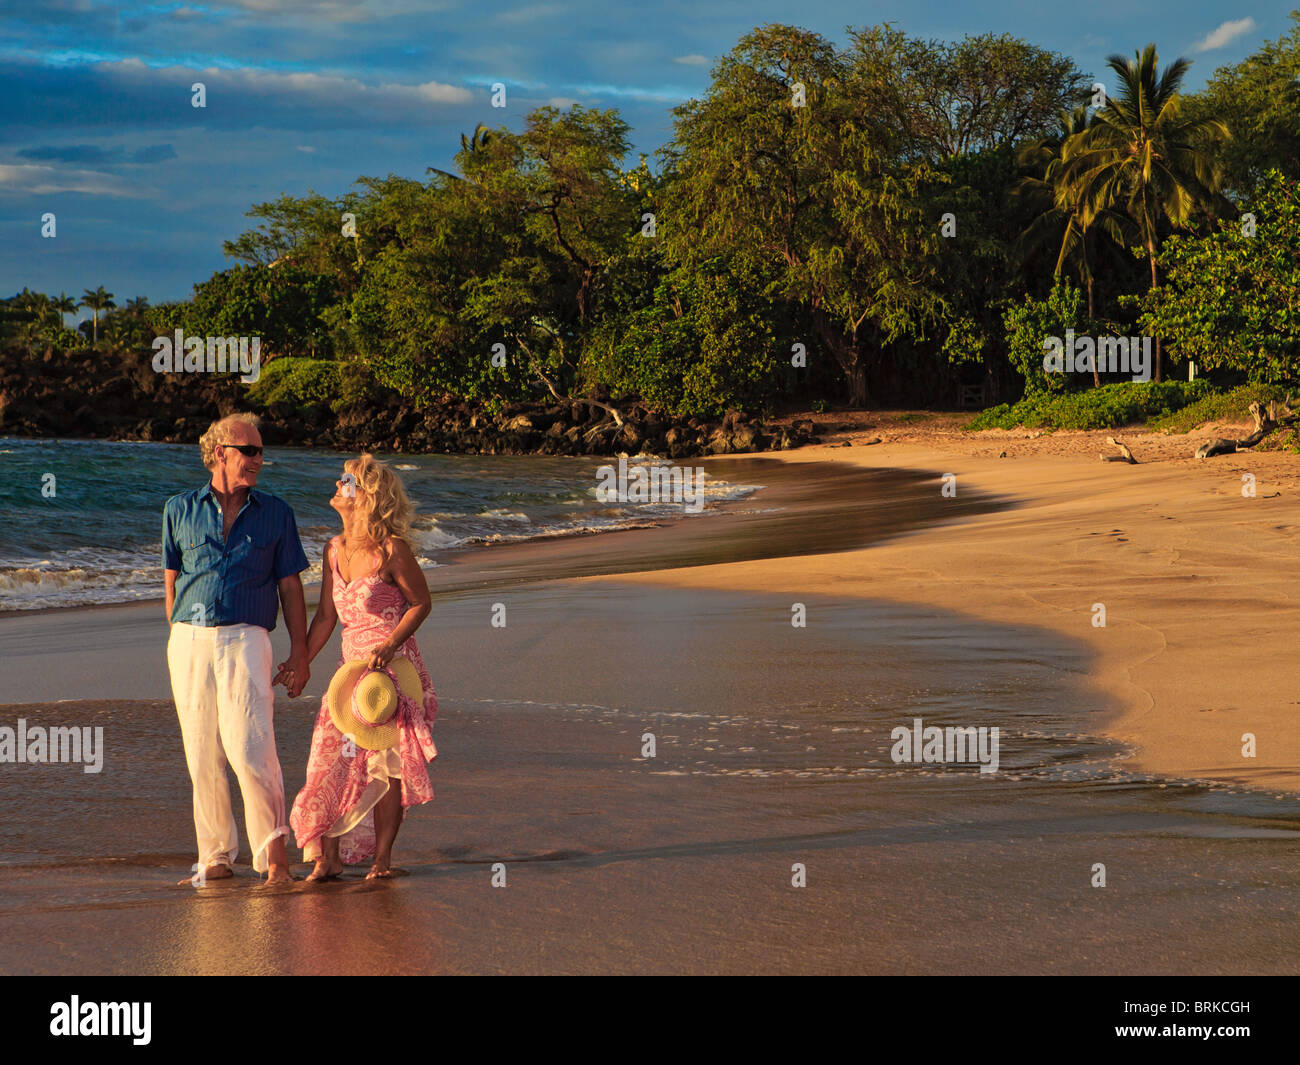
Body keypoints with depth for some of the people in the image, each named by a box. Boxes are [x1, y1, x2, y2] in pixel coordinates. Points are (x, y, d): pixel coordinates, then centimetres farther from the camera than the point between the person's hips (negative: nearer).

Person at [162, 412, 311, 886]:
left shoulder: (275, 513, 10)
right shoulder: (180, 510, 11)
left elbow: (291, 587, 11)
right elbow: (172, 580, 18)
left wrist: (299, 650, 5)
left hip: (246, 638, -2)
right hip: (189, 641, 2)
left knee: (248, 749, -15)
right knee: (202, 758, 3)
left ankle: (272, 849, -5)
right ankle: (215, 857, 12)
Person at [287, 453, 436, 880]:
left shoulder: (391, 549, -10)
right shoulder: (334, 550, 9)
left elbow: (420, 604, -5)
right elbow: (325, 616, 14)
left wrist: (388, 647, -16)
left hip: (393, 668, -6)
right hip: (351, 666, 6)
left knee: (387, 762, -3)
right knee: (332, 760, -2)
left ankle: (382, 856, 6)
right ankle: (328, 856, 2)